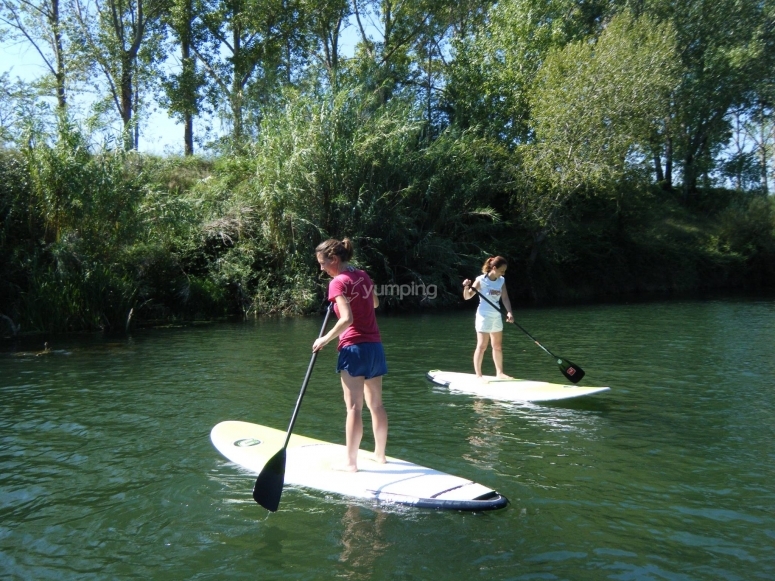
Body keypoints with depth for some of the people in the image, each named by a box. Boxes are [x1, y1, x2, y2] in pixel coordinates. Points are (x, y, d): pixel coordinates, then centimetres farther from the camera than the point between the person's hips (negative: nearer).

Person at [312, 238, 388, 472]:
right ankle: (380, 454, 27)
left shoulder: (338, 282, -11)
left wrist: (325, 339, -12)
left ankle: (351, 462, 3)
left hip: (354, 347, -7)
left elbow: (347, 319, -21)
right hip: (375, 347, 7)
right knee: (376, 404, 15)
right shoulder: (363, 276, 10)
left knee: (354, 408, -3)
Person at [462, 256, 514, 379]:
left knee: (498, 346, 15)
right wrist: (466, 288, -31)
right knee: (482, 346, -6)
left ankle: (500, 373, 27)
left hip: (497, 316, 7)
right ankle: (478, 376, -2)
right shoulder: (481, 280, -12)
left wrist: (509, 312, -14)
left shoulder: (501, 281, 5)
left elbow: (505, 298, 1)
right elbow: (467, 297, -10)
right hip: (484, 316, -7)